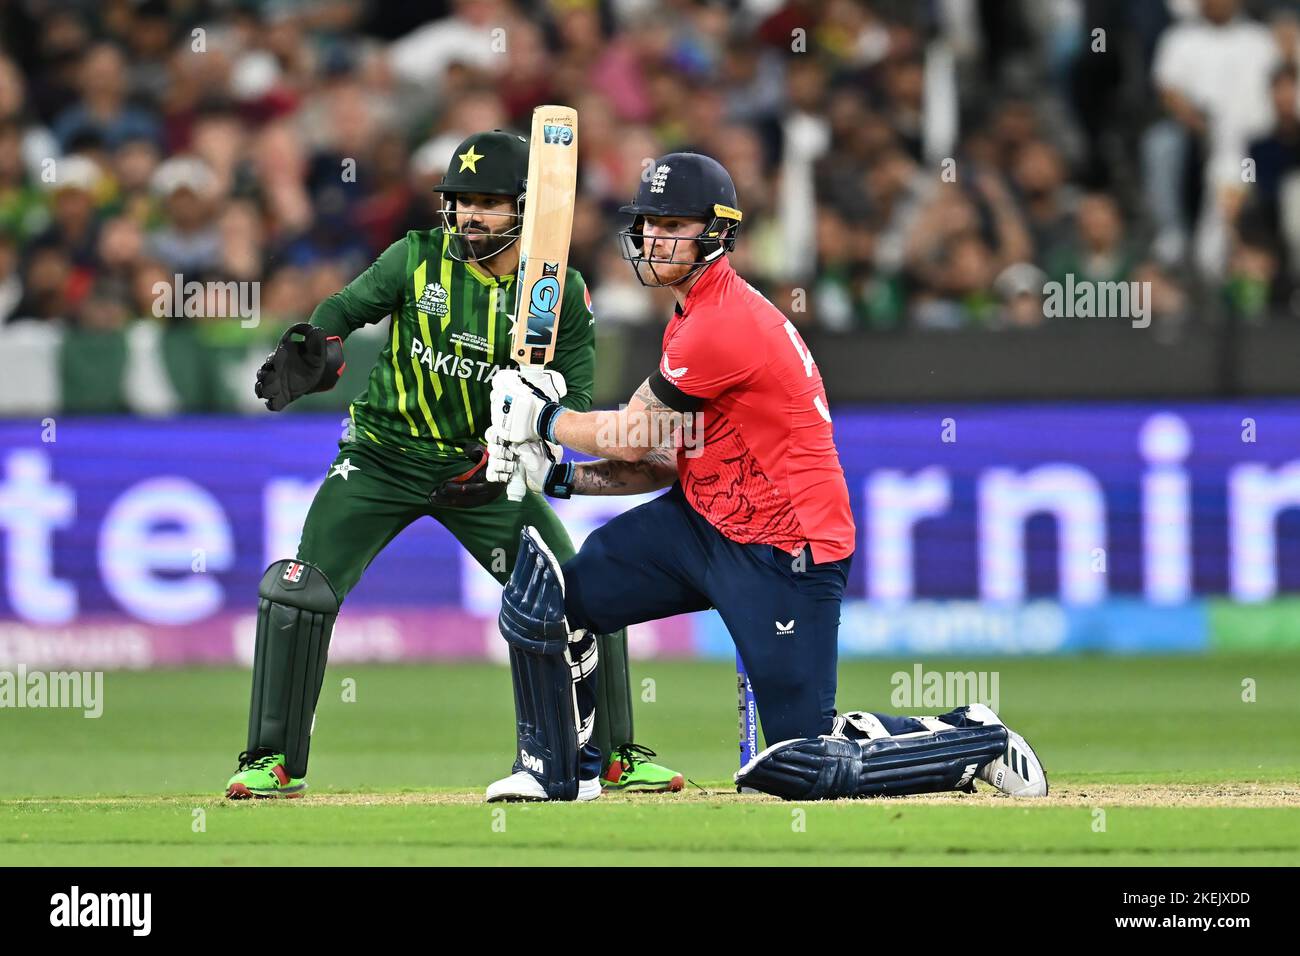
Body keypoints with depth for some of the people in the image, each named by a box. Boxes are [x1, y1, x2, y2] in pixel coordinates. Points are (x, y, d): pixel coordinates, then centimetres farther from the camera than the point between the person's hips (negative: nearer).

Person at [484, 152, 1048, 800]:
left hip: (782, 556, -9)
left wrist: (543, 418, 3)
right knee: (546, 590, -3)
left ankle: (978, 740, 13)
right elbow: (670, 462, 11)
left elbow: (631, 437, -13)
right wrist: (557, 476, 4)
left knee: (807, 768, -6)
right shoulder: (693, 316, 11)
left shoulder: (723, 324, -21)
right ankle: (546, 772, 10)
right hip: (698, 522, 9)